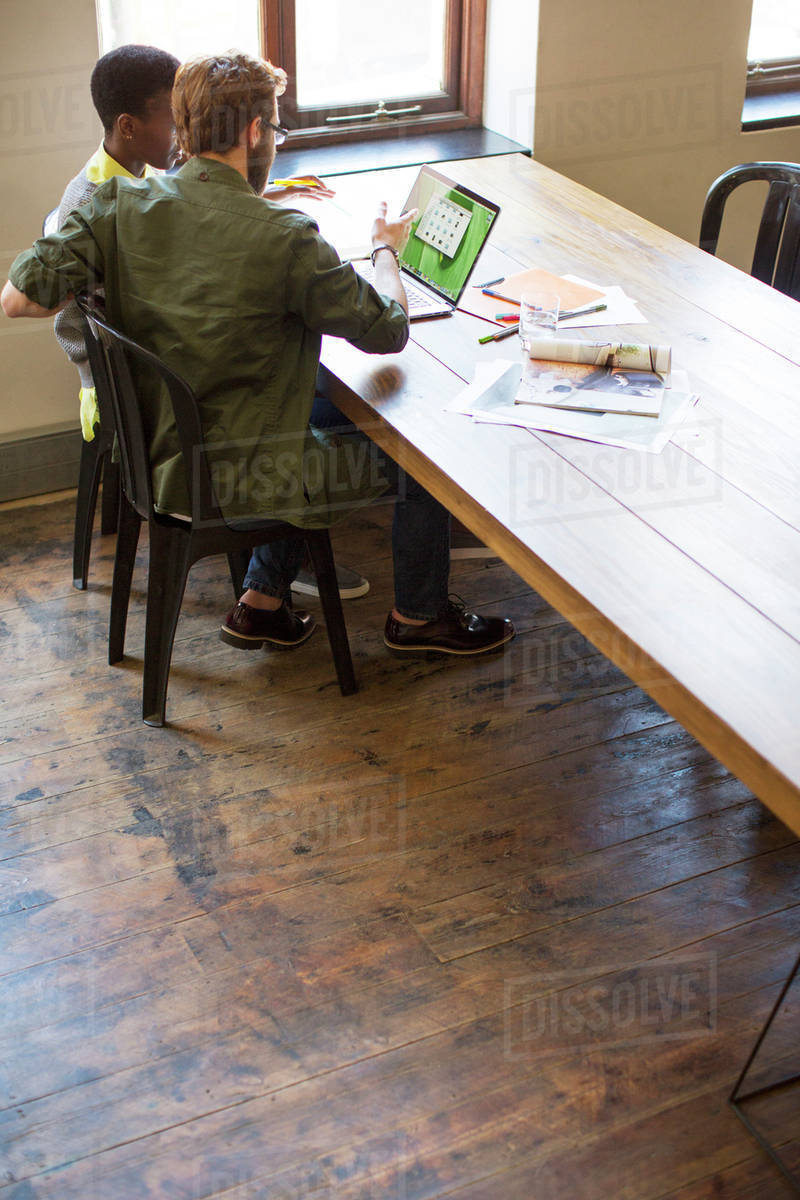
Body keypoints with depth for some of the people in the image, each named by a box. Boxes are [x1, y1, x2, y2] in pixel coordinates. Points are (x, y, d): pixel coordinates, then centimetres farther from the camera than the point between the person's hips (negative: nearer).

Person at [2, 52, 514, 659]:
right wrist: (386, 249, 9)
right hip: (231, 481, -7)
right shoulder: (284, 238, -22)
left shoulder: (121, 204, -9)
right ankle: (419, 615, 31)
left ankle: (262, 602, 34)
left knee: (320, 414, 31)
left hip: (152, 458, 7)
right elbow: (388, 330, -12)